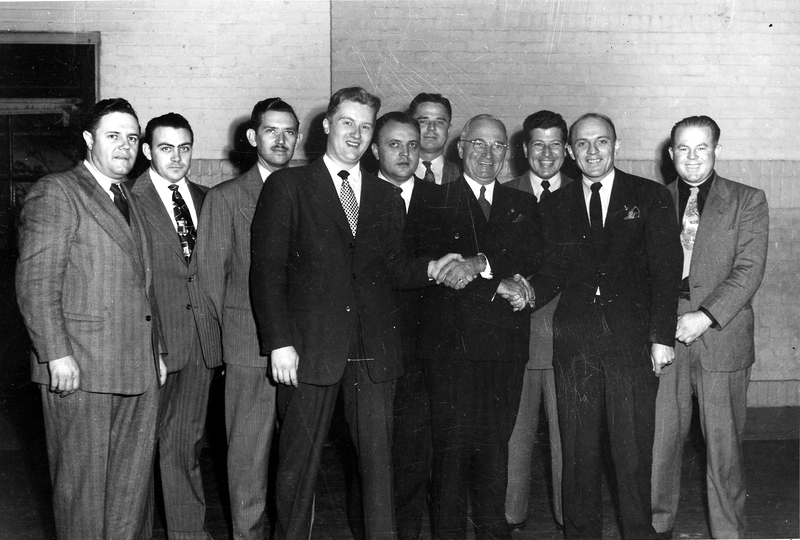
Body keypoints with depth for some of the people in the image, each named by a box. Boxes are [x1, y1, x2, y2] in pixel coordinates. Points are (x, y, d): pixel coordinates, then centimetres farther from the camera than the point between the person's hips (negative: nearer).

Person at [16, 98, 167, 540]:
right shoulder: (55, 193, -4)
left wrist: (156, 350, 17)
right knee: (82, 482, 2)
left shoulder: (130, 202, 20)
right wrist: (57, 354, -18)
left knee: (132, 482, 10)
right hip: (80, 370, -7)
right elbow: (35, 282, -12)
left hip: (138, 371, 7)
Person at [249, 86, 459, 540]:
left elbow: (390, 267, 14)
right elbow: (267, 269, -3)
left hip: (374, 349, 3)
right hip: (311, 347, -3)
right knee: (299, 460, 5)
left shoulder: (388, 198, 16)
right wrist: (280, 342, -11)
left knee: (379, 457, 4)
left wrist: (429, 268, -7)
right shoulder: (288, 187, 3)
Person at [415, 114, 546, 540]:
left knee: (495, 447, 7)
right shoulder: (435, 201, 6)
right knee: (452, 448, -2)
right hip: (451, 342, -3)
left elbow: (532, 254, -2)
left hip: (506, 345, 3)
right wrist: (499, 286, -11)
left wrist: (480, 263, -18)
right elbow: (438, 269, -6)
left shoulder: (522, 205, 17)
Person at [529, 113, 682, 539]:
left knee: (633, 452, 0)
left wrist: (662, 335, -6)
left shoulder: (651, 198, 7)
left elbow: (666, 269, 2)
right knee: (578, 452, 5)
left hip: (632, 340, -2)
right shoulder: (556, 206, 13)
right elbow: (552, 272, 12)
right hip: (574, 341, 2)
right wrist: (529, 293, -11)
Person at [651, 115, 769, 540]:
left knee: (723, 443, 3)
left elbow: (749, 269, -4)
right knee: (660, 440, 2)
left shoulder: (748, 201, 5)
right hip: (663, 338, 2)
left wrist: (704, 317, -14)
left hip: (722, 338, -1)